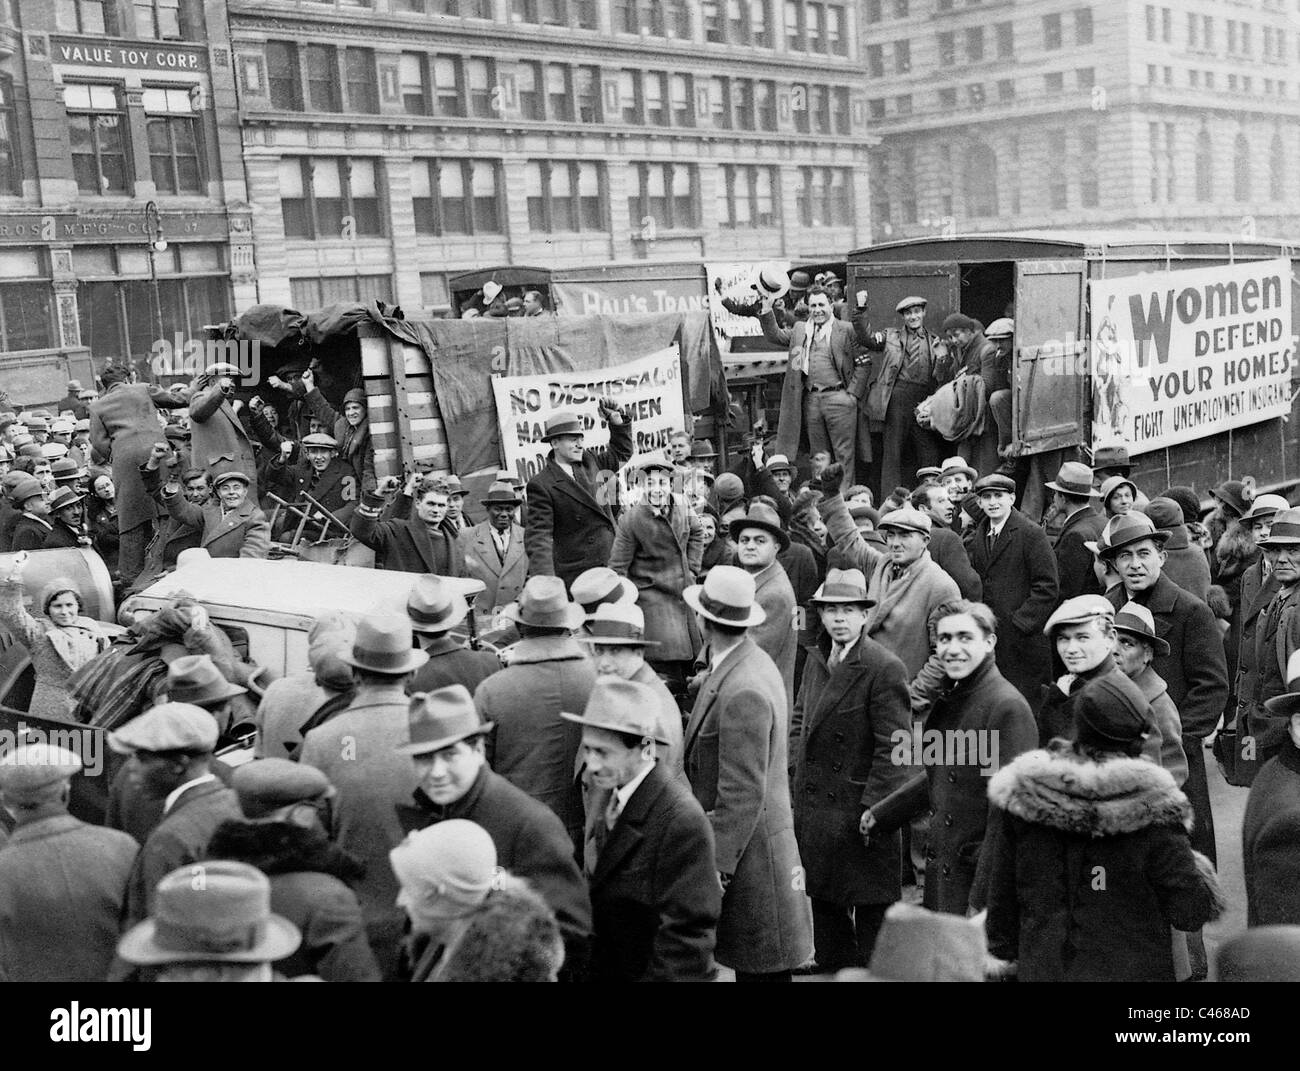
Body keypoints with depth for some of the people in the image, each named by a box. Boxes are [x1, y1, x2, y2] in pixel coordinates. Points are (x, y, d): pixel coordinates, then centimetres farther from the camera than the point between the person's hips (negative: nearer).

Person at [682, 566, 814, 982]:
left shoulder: (744, 691, -24)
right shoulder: (749, 664, 7)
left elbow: (742, 792, -23)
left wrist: (717, 867, -19)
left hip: (748, 853, -9)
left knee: (761, 968, 2)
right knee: (748, 964, 17)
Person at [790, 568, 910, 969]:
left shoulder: (885, 668, -17)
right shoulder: (816, 659, 8)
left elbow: (894, 747, -18)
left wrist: (875, 808, -19)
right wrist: (793, 770, 8)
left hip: (859, 812, -7)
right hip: (813, 805, 8)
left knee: (872, 911, 6)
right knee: (825, 906, 19)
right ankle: (832, 967, 34)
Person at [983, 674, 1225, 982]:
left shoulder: (1018, 793, -6)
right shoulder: (1151, 805, -14)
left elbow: (1000, 896, 2)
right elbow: (1190, 911, -10)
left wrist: (1004, 954, 16)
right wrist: (1199, 867, 10)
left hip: (1041, 969, 2)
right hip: (1132, 968, -2)